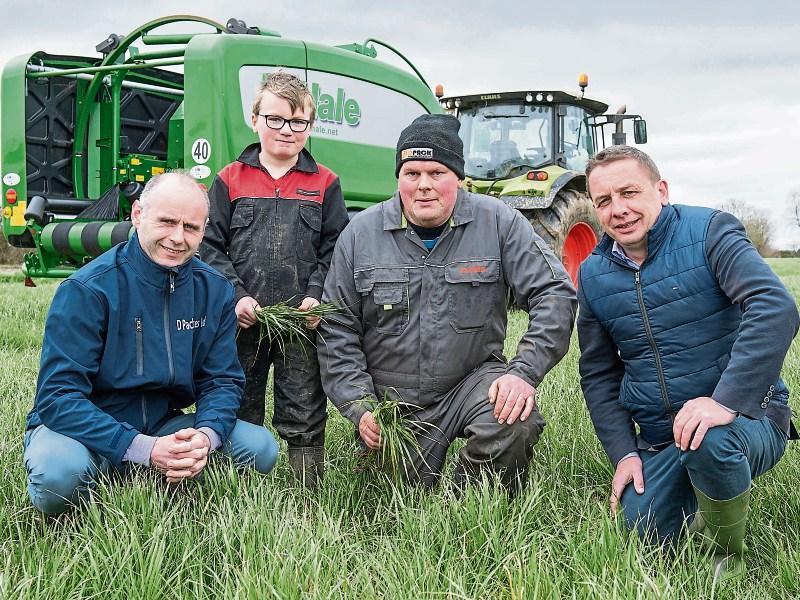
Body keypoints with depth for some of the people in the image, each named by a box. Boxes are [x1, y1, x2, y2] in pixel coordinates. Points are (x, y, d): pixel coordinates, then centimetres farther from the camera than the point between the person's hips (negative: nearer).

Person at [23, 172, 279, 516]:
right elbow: (59, 395, -22)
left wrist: (205, 436, -24)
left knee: (261, 447, -13)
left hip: (164, 427, 5)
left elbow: (222, 380, 0)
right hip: (89, 431, -4)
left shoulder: (215, 291, -2)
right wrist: (143, 449, -32)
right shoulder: (87, 290, -18)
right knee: (59, 472, -37)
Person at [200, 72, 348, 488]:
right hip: (243, 320, 1)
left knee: (304, 414, 5)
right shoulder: (230, 180, 5)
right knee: (238, 410, 11)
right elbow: (210, 245, 2)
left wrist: (316, 296, -10)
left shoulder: (324, 183, 6)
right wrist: (235, 295, -10)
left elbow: (335, 249, 4)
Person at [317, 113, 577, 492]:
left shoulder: (498, 223, -7)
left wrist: (525, 372, -22)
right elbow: (336, 330, 1)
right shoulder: (360, 233, -3)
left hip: (474, 380, -1)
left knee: (514, 425, -32)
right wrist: (359, 408, -10)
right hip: (392, 400, 2)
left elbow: (554, 294, -9)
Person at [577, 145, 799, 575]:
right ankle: (699, 500, 24)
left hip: (745, 418, -5)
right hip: (657, 442, 5)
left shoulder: (709, 232, -9)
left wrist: (725, 400, -34)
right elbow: (598, 374, 13)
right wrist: (623, 453, 1)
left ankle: (730, 560, -8)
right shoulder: (593, 274, 6)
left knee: (708, 442, -36)